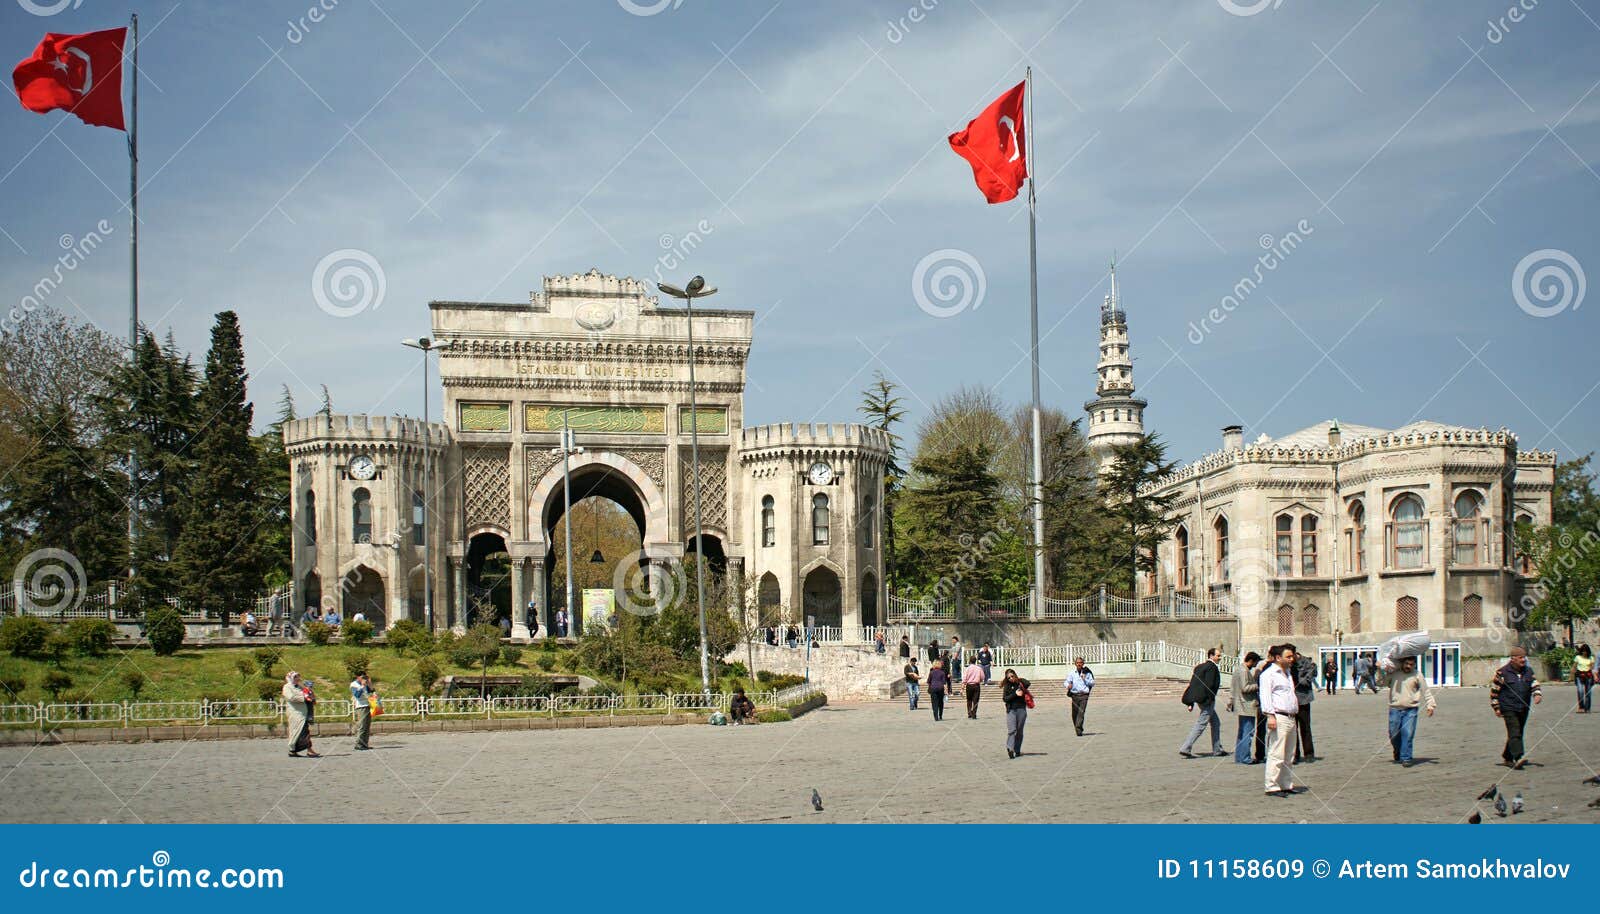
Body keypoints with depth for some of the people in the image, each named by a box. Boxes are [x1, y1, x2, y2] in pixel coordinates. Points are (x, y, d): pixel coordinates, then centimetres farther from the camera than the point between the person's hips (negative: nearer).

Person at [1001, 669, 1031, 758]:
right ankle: (1010, 748, -22)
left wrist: (1020, 679, -4)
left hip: (1021, 709, 1)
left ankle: (1017, 750, 14)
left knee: (1019, 731, 6)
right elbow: (1005, 698, -4)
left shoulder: (1021, 683, 5)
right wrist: (1015, 694, -12)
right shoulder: (1007, 686, 3)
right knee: (1012, 730, -14)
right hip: (1011, 710, -1)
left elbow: (1027, 684, -14)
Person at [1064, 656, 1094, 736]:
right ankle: (1077, 729, 24)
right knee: (1075, 713, 5)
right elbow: (1066, 682, 0)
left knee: (1081, 712, -16)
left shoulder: (1087, 673, 7)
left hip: (1084, 695, -2)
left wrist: (1085, 679, -8)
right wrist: (1068, 685, -24)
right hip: (1075, 695, 2)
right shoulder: (1072, 673, 7)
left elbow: (1092, 683, 9)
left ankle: (1079, 729, -21)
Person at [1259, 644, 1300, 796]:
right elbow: (1265, 695, -14)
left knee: (1289, 756, 12)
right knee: (1276, 755, -10)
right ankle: (1272, 787, -8)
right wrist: (1270, 715, -22)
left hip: (1290, 719, 9)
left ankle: (1287, 785, 19)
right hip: (1278, 718, -9)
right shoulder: (1269, 674, -6)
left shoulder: (1288, 674, 22)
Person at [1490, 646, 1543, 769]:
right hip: (1509, 709, -6)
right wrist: (1496, 708, -3)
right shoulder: (1502, 672, -7)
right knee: (1515, 733, -18)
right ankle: (1518, 758, -28)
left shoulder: (1528, 671, 9)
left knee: (1517, 734, 13)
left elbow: (1535, 684, 9)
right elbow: (1494, 690, -2)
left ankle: (1507, 758, 26)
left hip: (1524, 709, 6)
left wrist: (1537, 694, -14)